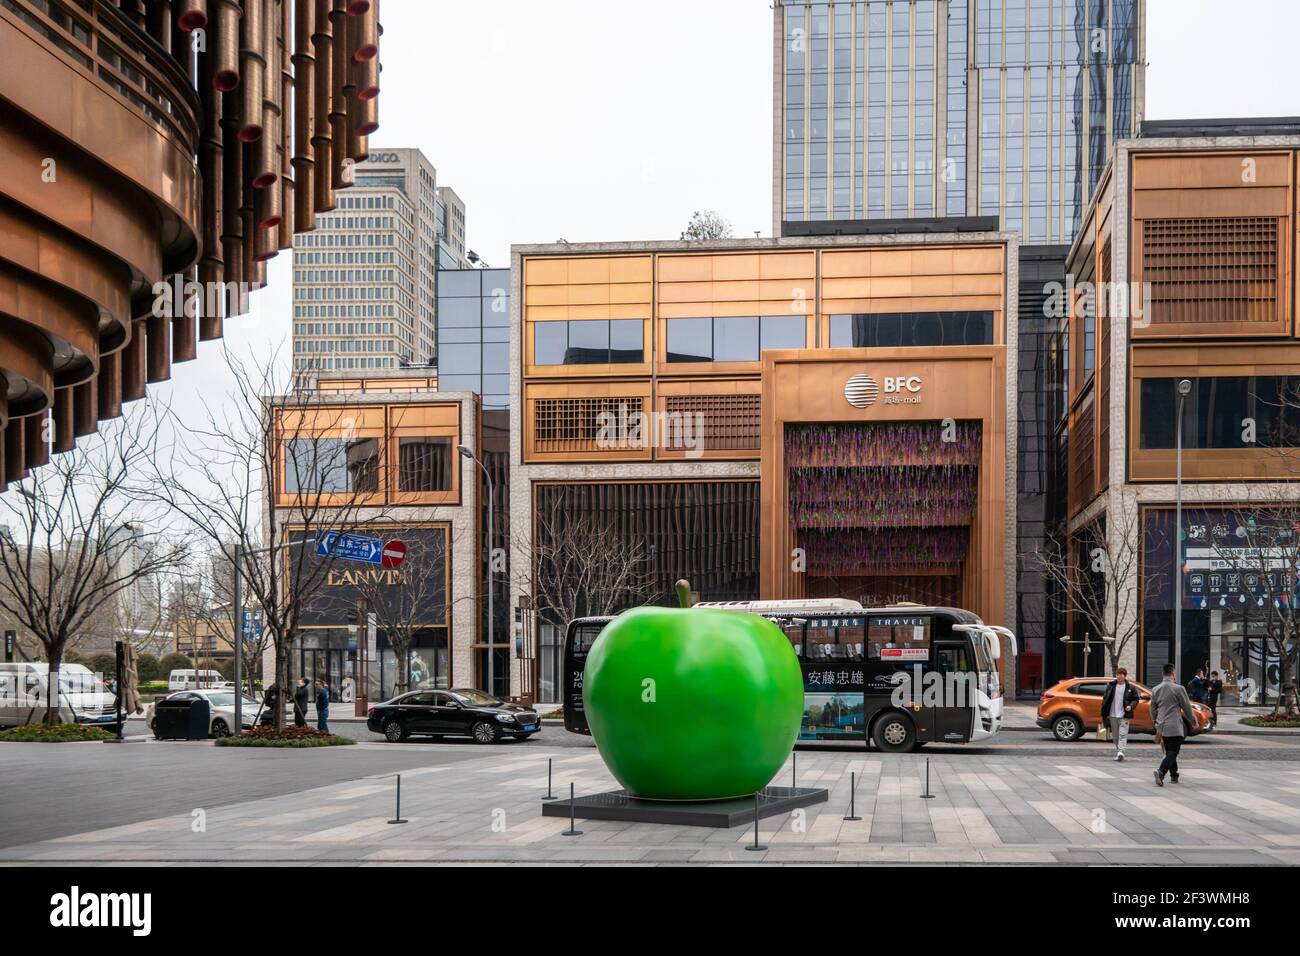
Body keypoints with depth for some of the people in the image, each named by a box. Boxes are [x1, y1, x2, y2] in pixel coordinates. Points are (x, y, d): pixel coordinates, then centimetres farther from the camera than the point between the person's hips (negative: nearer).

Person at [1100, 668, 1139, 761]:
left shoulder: (1130, 688, 1)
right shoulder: (1111, 686, 7)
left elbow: (1135, 699, 8)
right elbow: (1105, 699, 9)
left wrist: (1131, 706, -13)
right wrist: (1105, 713, 5)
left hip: (1124, 715, -3)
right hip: (1113, 715, 3)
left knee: (1122, 735, -14)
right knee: (1115, 736, 9)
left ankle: (1120, 752, -23)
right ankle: (1118, 752, 19)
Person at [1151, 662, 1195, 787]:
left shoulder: (1156, 689, 6)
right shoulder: (1178, 688, -11)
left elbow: (1153, 709, 14)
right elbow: (1186, 707, -5)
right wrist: (1193, 721, 12)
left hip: (1162, 726, 6)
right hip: (1175, 727, -6)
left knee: (1169, 752, 19)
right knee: (1173, 752, -6)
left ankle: (1174, 775, 25)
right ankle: (1161, 772, -25)